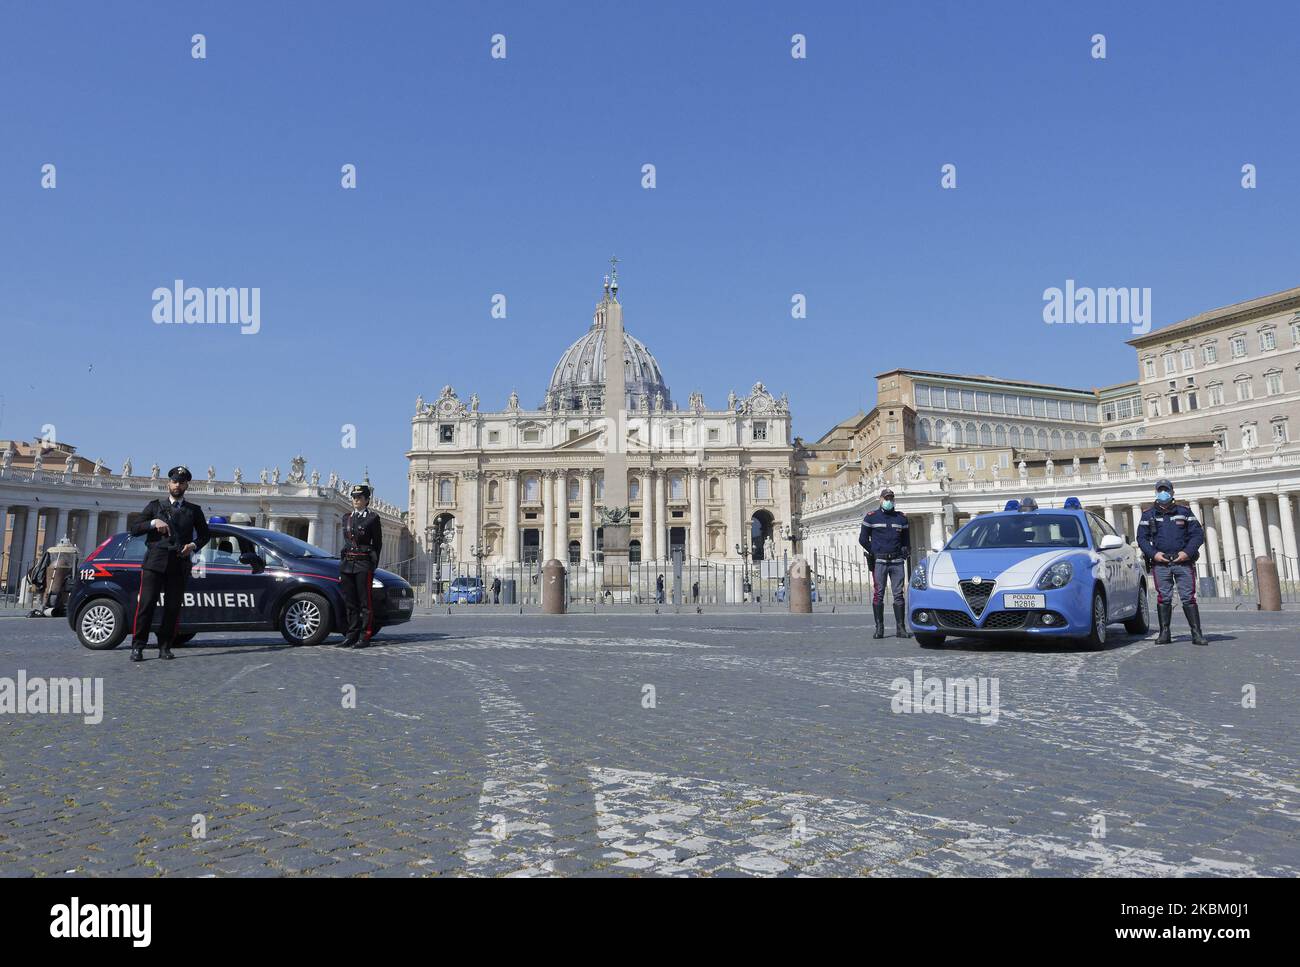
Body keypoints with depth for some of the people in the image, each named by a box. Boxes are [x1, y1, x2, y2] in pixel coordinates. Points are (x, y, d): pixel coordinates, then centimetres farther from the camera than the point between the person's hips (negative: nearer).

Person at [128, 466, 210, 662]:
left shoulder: (194, 510, 17)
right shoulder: (155, 506, 16)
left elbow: (204, 534, 20)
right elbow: (135, 529, 10)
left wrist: (194, 545, 0)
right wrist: (153, 522, -8)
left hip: (179, 565, 1)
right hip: (155, 562, -1)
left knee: (173, 607, -1)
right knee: (146, 604, -8)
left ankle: (165, 647, 6)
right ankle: (137, 647, -3)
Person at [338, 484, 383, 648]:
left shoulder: (372, 518, 0)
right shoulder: (346, 519, 17)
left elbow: (377, 544, 0)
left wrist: (373, 564, -5)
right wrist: (343, 563, 15)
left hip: (363, 563, -6)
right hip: (346, 562, 6)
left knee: (365, 602, -4)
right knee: (350, 602, 7)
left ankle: (365, 637, -3)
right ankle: (352, 635, 12)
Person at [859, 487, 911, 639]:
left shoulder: (901, 518, 14)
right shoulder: (871, 517, 5)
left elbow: (906, 539, 23)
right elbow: (863, 538, 7)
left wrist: (905, 550, 6)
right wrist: (874, 552, 1)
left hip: (897, 561, 3)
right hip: (879, 561, -3)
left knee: (898, 595, 1)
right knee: (878, 594, -4)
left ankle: (900, 628, 4)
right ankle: (879, 628, 1)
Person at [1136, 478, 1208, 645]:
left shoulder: (1184, 512, 10)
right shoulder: (1148, 514, 10)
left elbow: (1198, 534, 5)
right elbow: (1141, 538, 6)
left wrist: (1187, 552, -10)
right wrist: (1153, 553, -10)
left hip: (1183, 561, 0)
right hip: (1160, 563, 0)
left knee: (1189, 598, -3)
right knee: (1163, 598, 0)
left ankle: (1197, 634, -1)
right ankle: (1164, 633, 5)